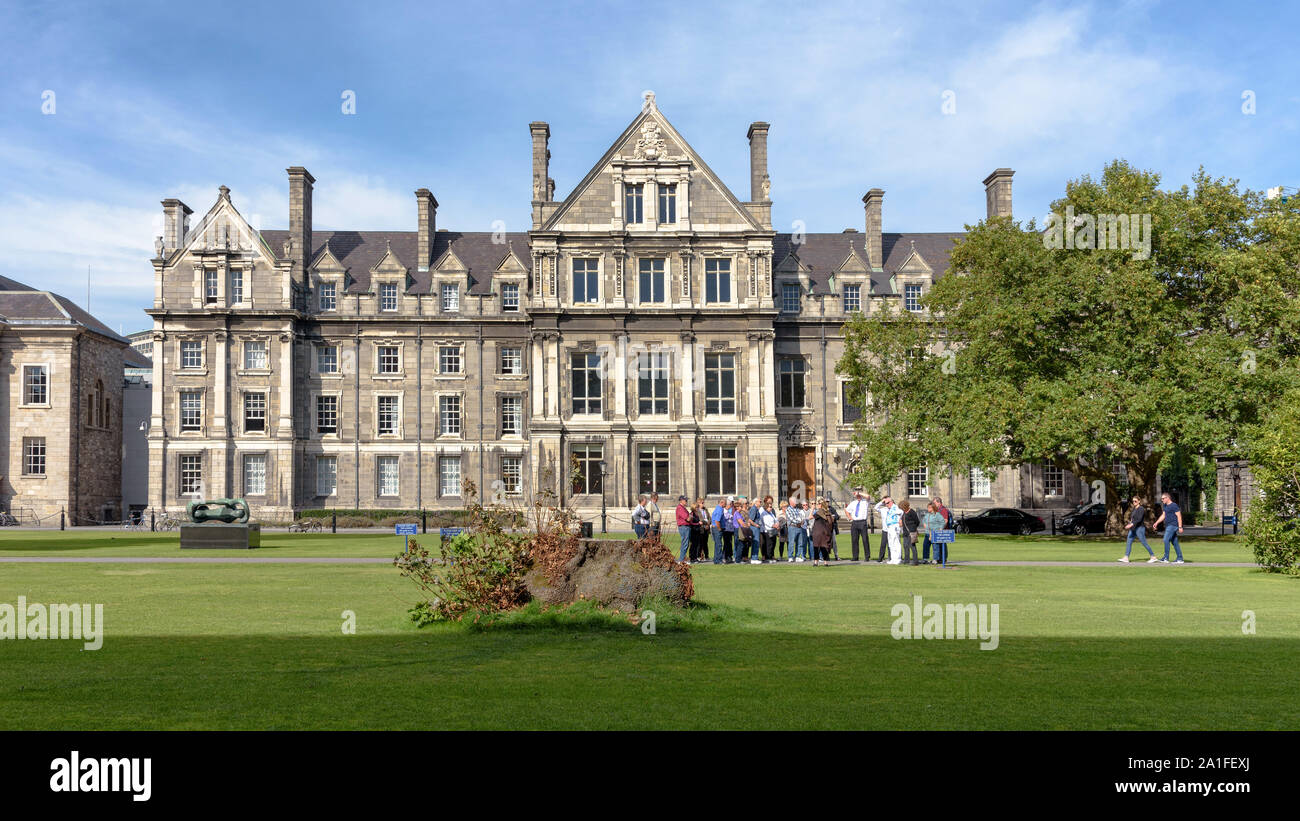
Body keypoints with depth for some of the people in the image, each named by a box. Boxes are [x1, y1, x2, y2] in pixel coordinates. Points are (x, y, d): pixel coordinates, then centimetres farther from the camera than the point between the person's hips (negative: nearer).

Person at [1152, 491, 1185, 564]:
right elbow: (1163, 515, 20)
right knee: (1175, 542, 9)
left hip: (1173, 525, -9)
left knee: (1166, 540, -14)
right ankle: (1180, 559, 12)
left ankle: (1166, 558, -13)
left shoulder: (1174, 505, -11)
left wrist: (1180, 527, -17)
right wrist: (1156, 523, 12)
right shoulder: (1165, 506, 15)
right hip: (1168, 526, 9)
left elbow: (1179, 516, -13)